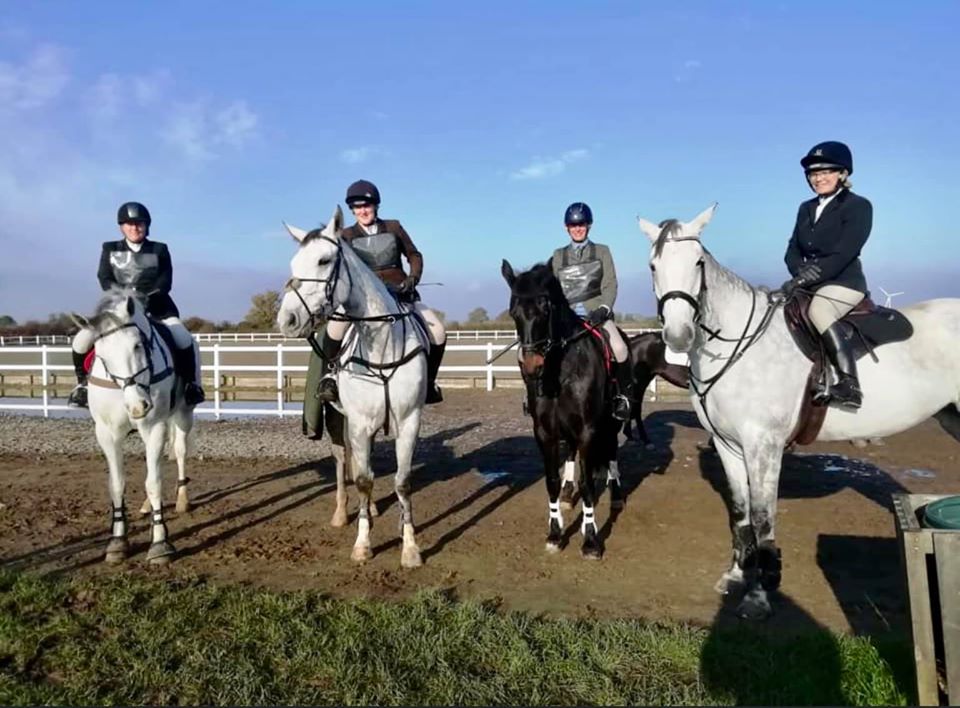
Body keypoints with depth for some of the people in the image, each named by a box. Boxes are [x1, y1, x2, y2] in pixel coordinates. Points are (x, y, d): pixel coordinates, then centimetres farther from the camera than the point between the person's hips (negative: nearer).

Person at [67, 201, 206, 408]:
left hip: (156, 307, -1)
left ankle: (192, 384, -7)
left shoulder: (159, 250, 6)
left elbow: (165, 280, -3)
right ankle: (82, 383, 9)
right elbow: (104, 279, -2)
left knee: (185, 340, -25)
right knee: (82, 340, -15)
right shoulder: (110, 250, 8)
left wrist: (149, 297, -22)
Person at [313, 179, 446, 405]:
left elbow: (414, 255, 12)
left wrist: (413, 278, -6)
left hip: (400, 295, 2)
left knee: (438, 332, -14)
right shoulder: (347, 236, 6)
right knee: (337, 324, -34)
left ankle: (428, 381, 9)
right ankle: (330, 372, -9)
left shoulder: (393, 228, 8)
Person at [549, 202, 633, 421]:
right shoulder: (558, 256, 15)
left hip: (596, 312, -3)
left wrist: (603, 309, -16)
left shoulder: (602, 251, 10)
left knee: (619, 349, -26)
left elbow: (610, 285, 1)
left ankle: (623, 395, -8)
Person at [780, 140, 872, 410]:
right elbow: (792, 250, 8)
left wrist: (807, 277, -25)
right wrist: (800, 272, -14)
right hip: (810, 284, 8)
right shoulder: (806, 208, 15)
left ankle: (849, 383, -37)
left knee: (817, 311, -36)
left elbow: (842, 254, -17)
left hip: (843, 283, -8)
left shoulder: (858, 206, -6)